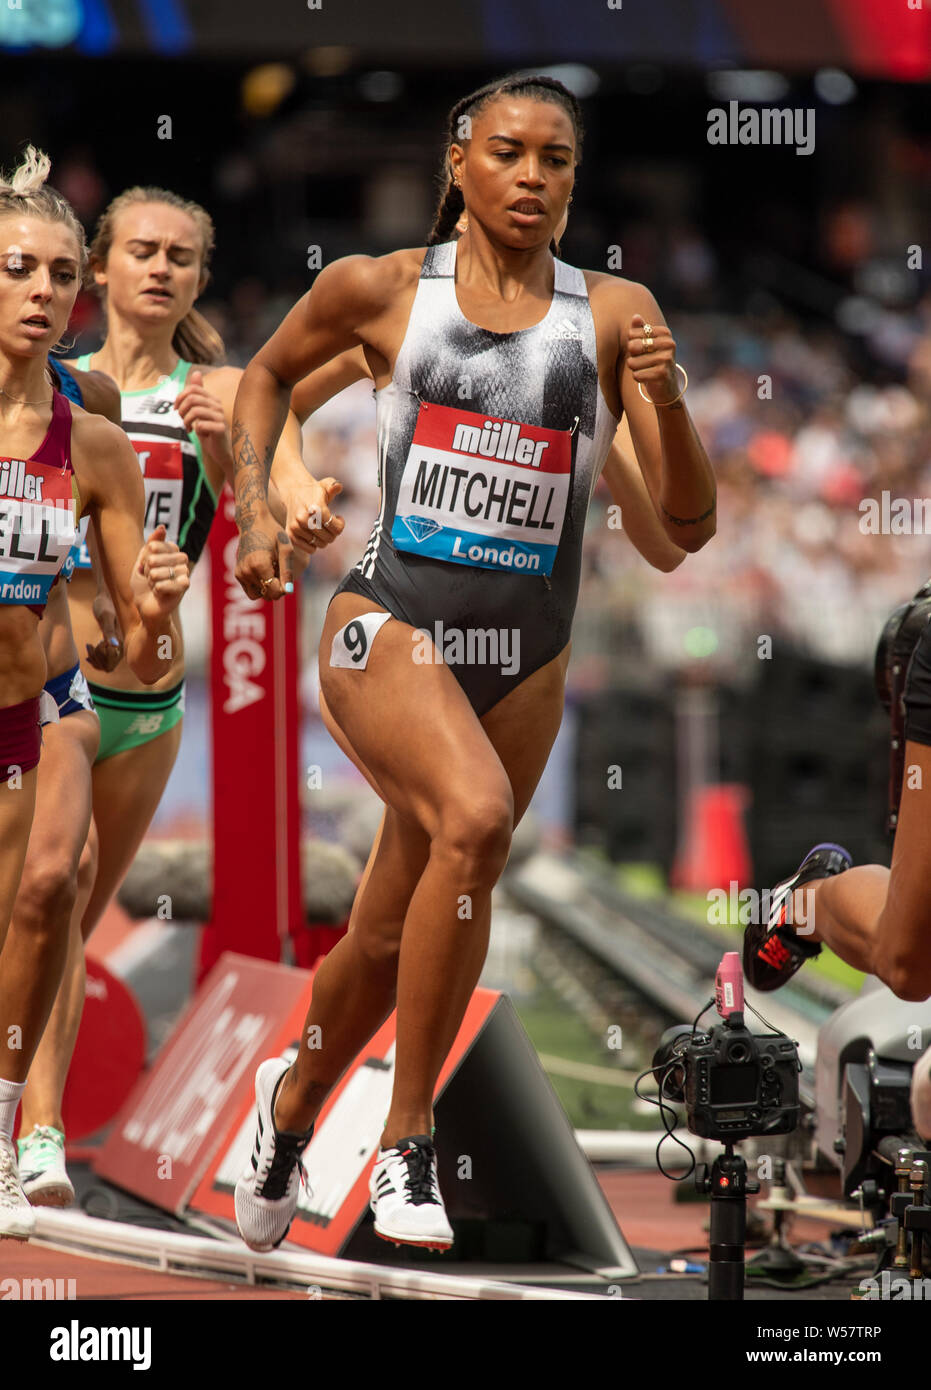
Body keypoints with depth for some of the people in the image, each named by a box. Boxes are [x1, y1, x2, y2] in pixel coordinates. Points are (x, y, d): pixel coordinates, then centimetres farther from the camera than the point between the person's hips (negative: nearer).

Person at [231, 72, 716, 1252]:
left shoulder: (613, 314, 1)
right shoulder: (380, 290, 0)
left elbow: (689, 525, -2)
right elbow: (270, 373, 20)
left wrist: (666, 399, -19)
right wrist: (254, 511, 7)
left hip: (525, 657, 3)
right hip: (389, 625, -3)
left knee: (387, 940, 11)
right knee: (476, 814, -32)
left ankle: (295, 1095, 44)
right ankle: (406, 1141, -22)